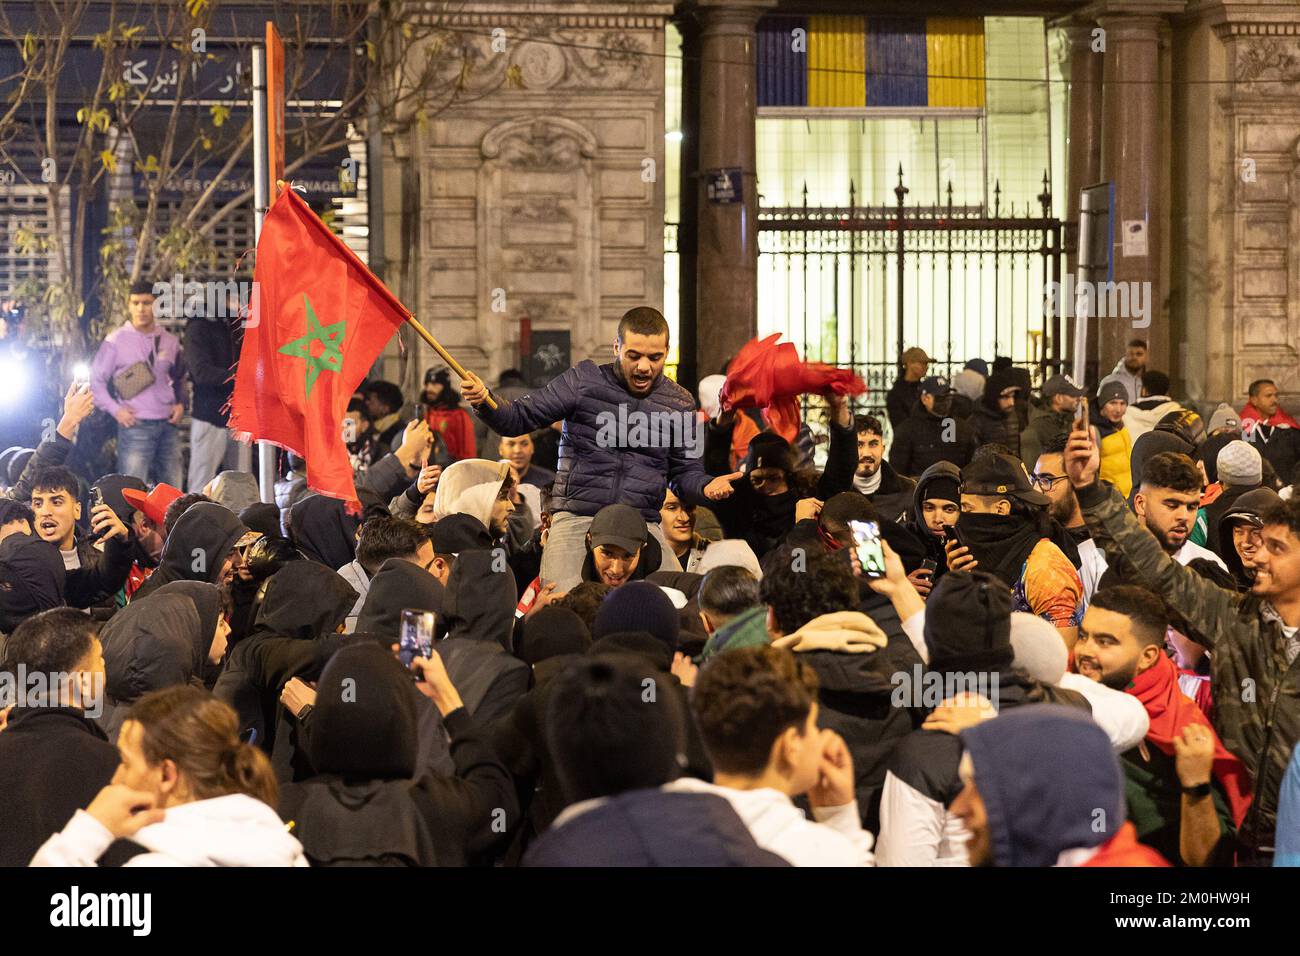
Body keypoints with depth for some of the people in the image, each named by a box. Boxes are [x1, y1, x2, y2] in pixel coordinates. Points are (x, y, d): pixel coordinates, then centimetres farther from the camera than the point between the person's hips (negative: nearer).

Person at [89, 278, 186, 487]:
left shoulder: (170, 341, 11)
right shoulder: (116, 340, -1)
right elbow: (96, 380, 2)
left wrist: (180, 403, 7)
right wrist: (115, 409, -8)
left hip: (167, 425, 5)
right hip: (135, 425, -5)